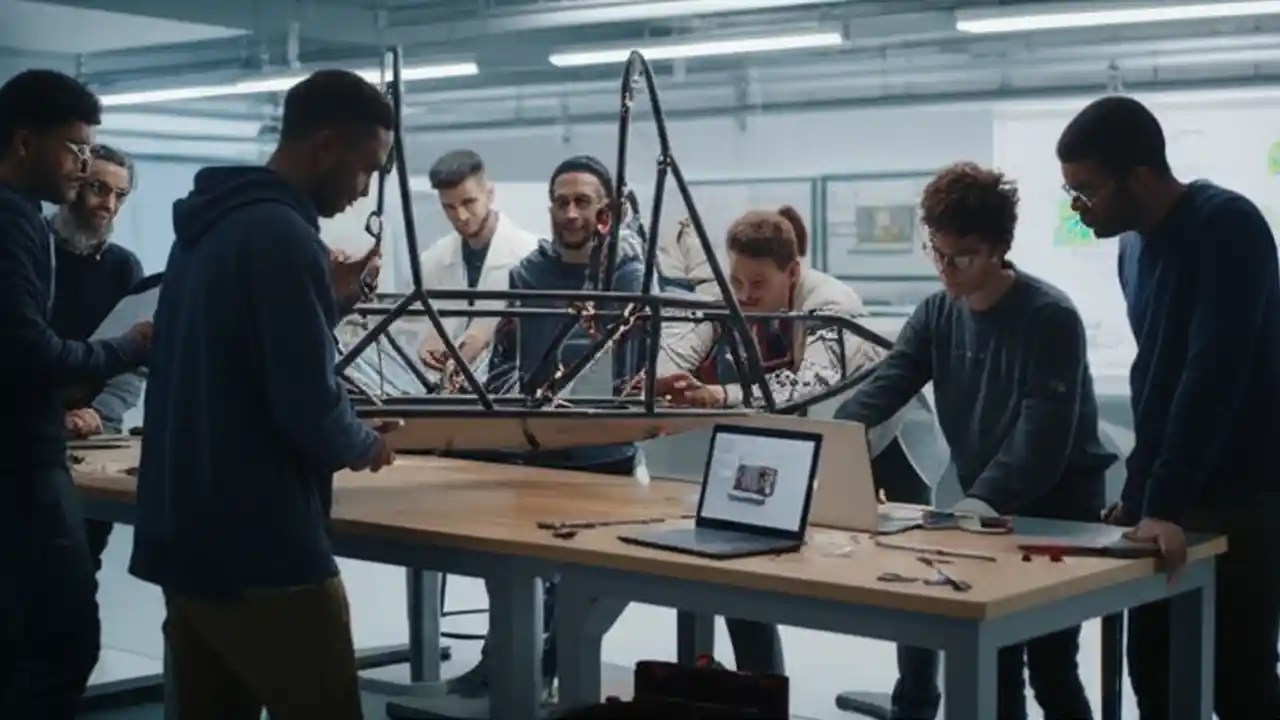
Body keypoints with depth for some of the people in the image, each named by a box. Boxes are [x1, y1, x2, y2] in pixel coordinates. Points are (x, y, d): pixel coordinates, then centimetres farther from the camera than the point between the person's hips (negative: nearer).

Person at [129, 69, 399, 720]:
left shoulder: (207, 226, 12)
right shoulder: (282, 235, -17)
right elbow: (309, 407, -20)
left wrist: (331, 302, 14)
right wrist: (364, 445, -1)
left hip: (184, 541, 10)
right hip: (261, 552, -9)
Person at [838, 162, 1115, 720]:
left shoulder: (1050, 318, -18)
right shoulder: (937, 315, 2)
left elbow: (1043, 435, -25)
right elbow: (883, 388, -11)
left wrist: (983, 500, -37)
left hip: (1058, 509, -5)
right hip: (982, 507, 5)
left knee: (1049, 664, 1)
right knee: (994, 657, 5)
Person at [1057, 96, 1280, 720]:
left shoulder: (1227, 227, -17)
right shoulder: (1135, 246, 8)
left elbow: (1213, 375, -25)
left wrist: (1164, 503, -29)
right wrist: (1136, 496, 14)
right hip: (1166, 502, 8)